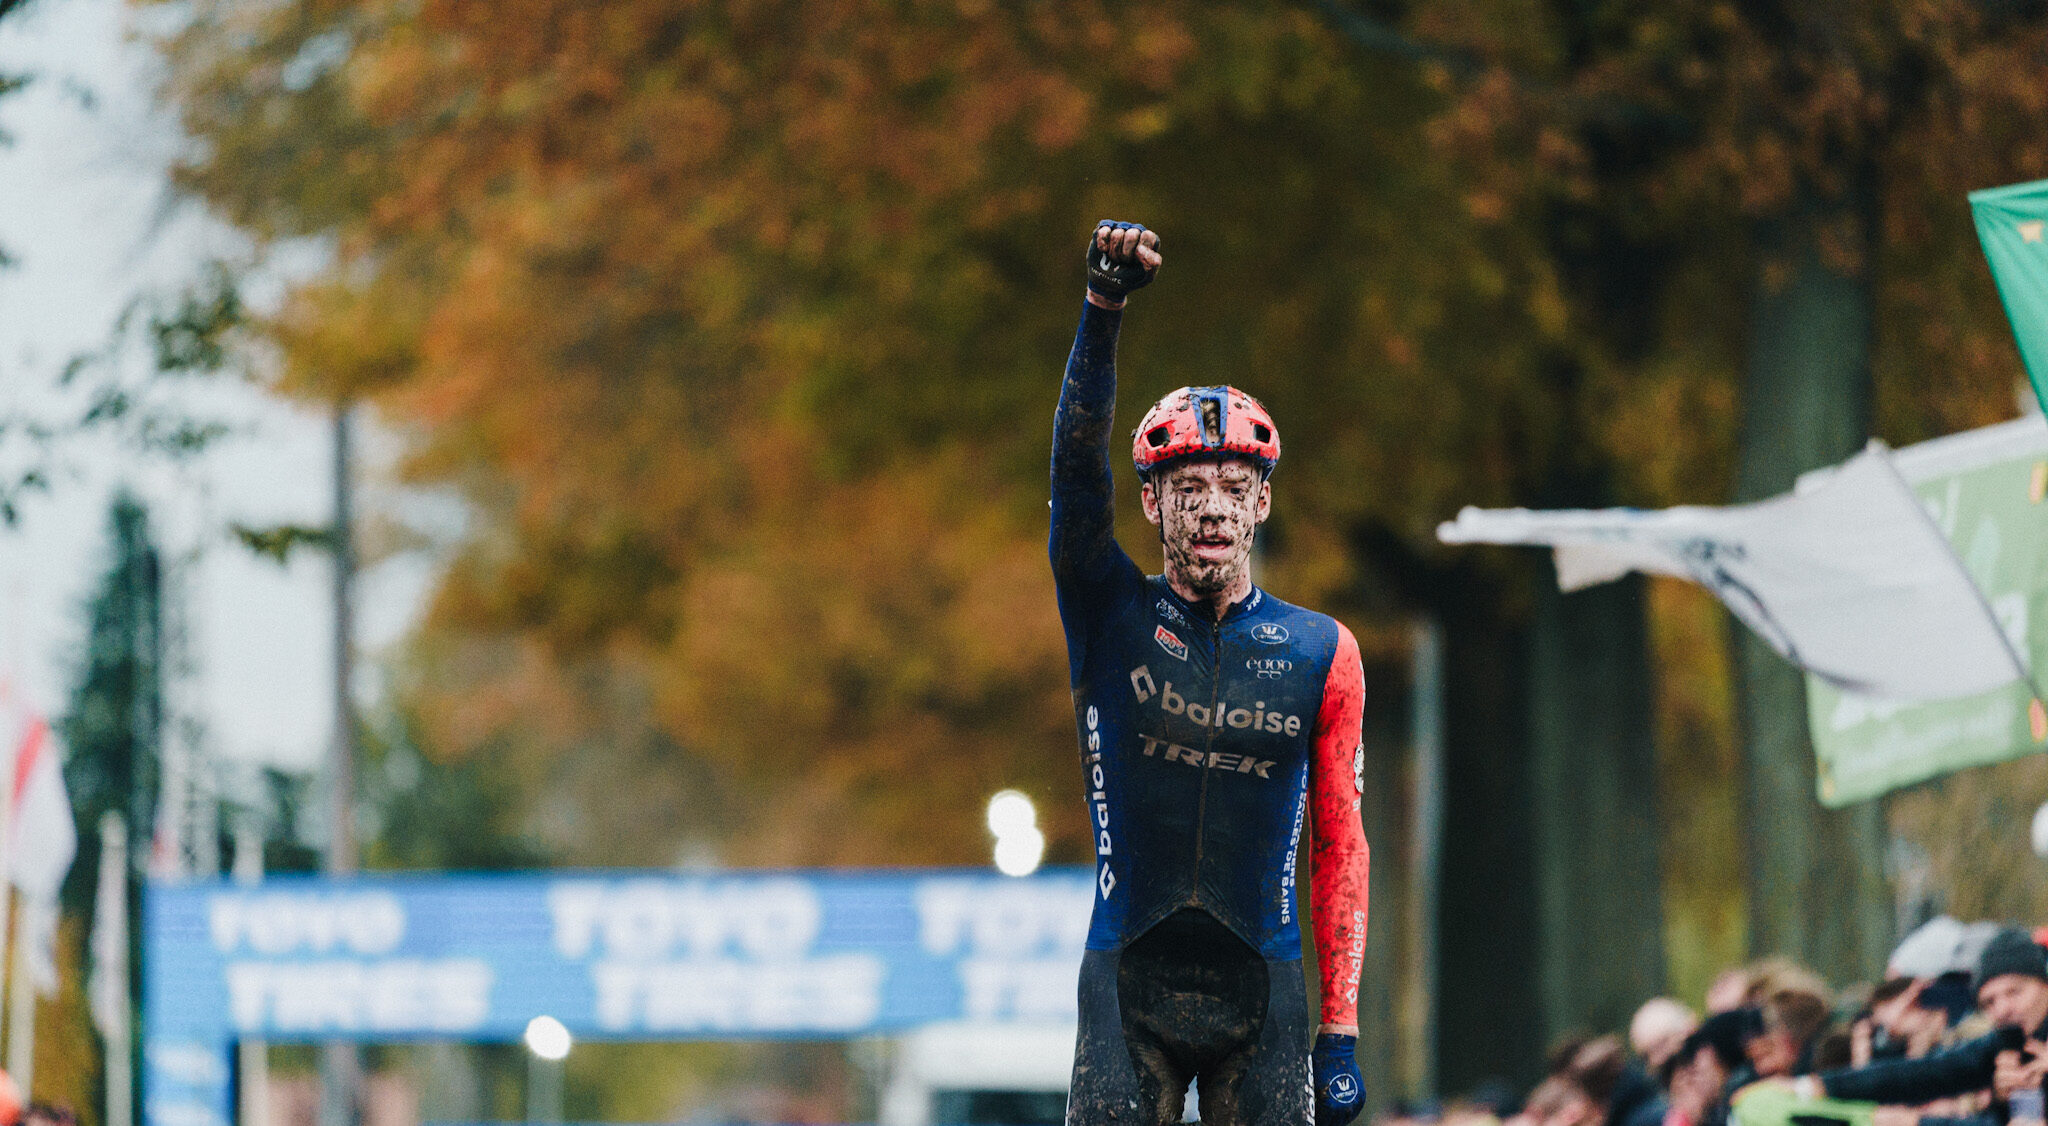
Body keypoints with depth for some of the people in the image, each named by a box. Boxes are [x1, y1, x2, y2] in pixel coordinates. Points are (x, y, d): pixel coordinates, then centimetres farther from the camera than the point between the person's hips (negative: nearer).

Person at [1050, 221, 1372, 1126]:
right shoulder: (1112, 614, 3)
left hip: (1260, 984, 1)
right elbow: (1078, 460, -12)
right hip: (1127, 981, -1)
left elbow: (1338, 845, 7)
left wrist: (1341, 1031, 1)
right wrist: (1105, 307, -27)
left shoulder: (1321, 653, 6)